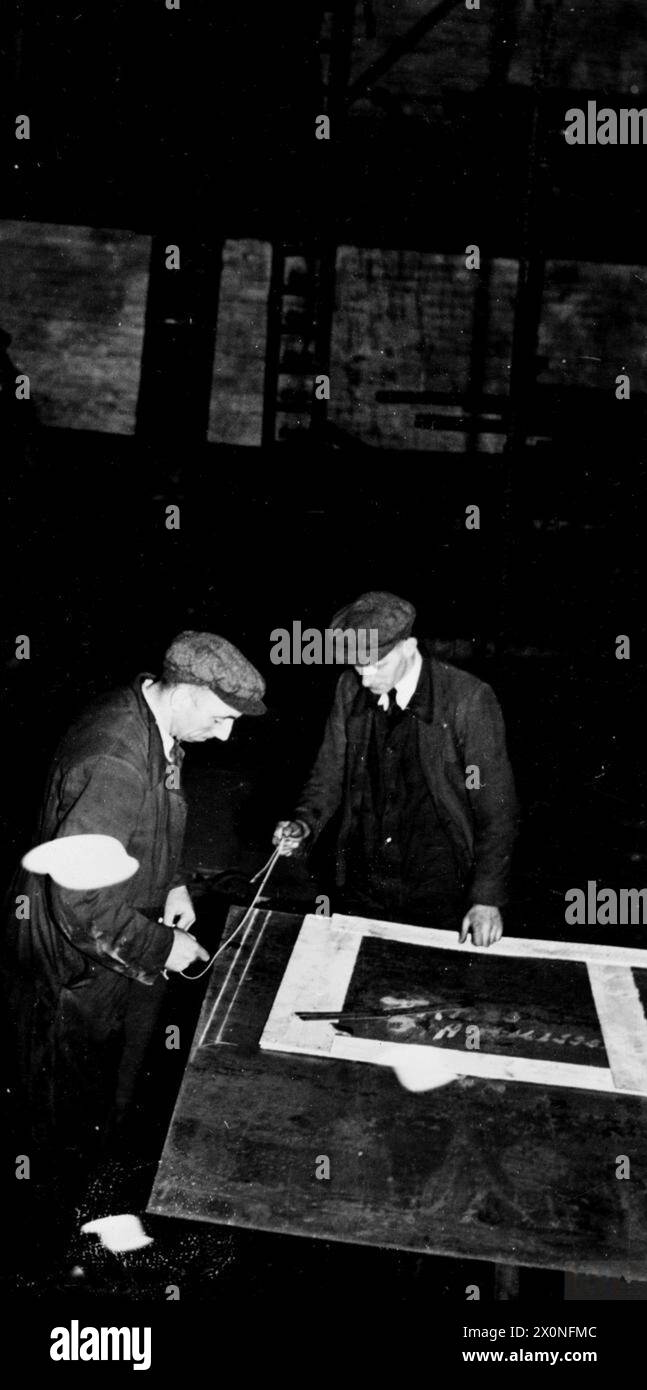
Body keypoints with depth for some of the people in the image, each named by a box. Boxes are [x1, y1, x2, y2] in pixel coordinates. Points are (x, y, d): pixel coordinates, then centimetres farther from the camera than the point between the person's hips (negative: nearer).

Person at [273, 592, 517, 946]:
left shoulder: (469, 700, -18)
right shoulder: (350, 688, -5)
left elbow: (496, 806, -13)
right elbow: (331, 769, 7)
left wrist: (487, 898, -13)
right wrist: (305, 822, -12)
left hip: (440, 893, -4)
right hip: (363, 885, 4)